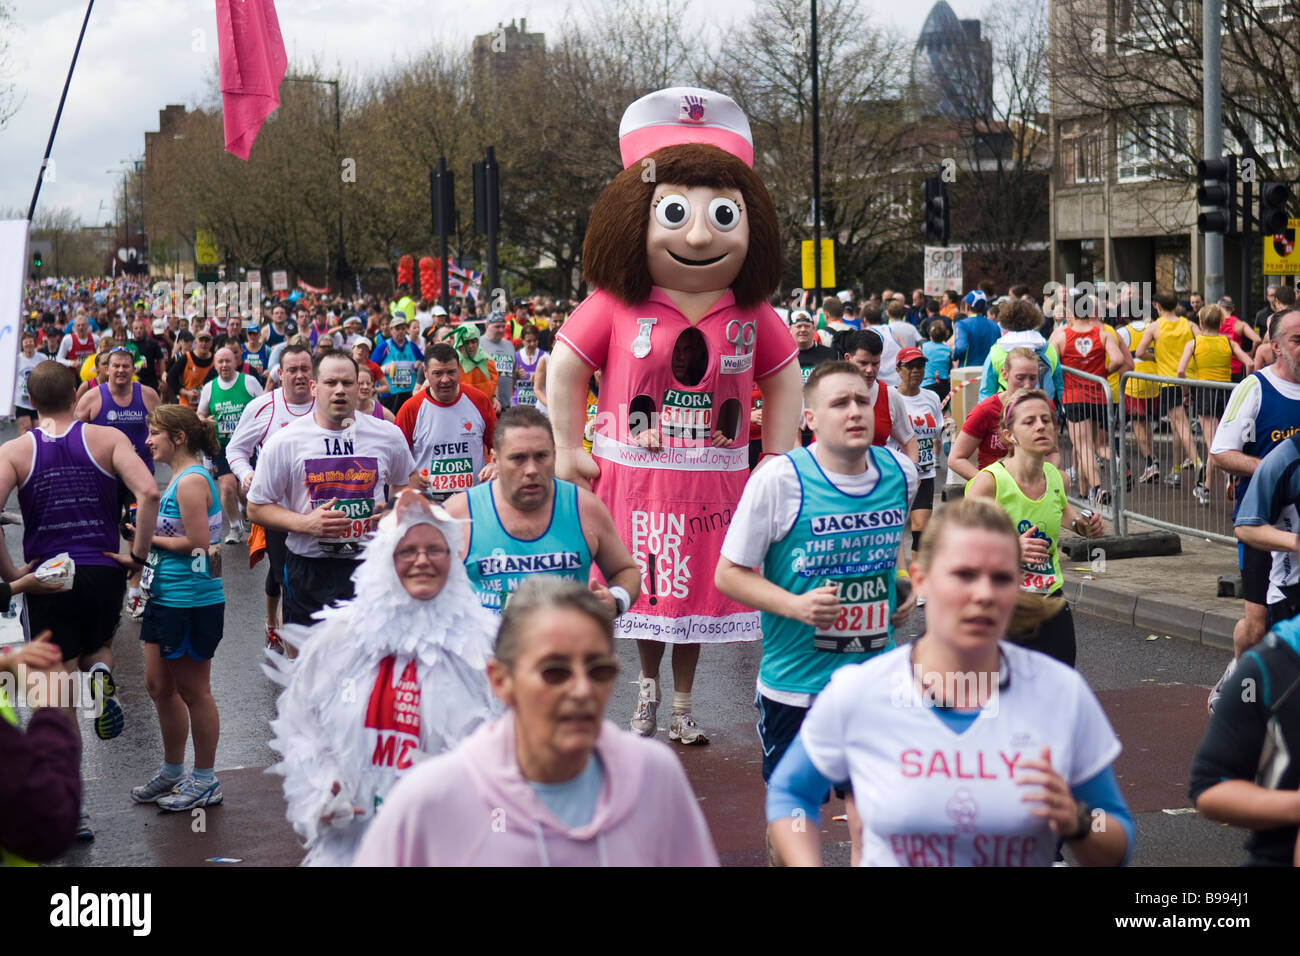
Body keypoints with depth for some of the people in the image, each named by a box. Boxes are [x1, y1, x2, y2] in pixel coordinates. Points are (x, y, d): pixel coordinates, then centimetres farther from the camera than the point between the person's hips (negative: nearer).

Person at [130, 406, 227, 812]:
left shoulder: (192, 481, -18)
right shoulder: (178, 478, 13)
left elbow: (198, 542, -22)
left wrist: (150, 538, -13)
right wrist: (147, 538, 4)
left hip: (192, 600, -10)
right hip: (166, 596, 10)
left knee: (193, 691, 2)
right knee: (159, 686, 17)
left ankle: (205, 781, 14)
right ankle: (172, 772, 31)